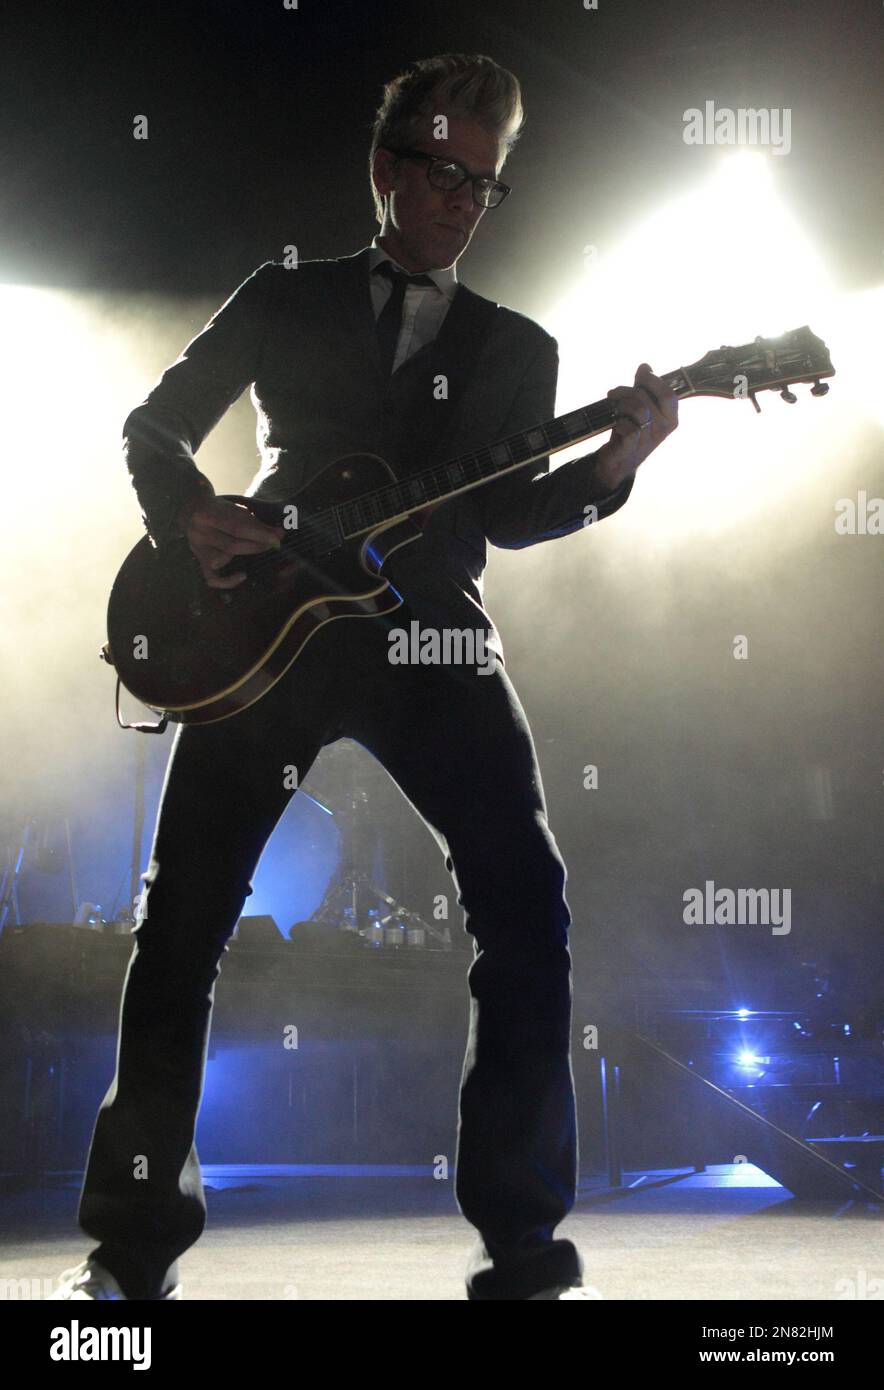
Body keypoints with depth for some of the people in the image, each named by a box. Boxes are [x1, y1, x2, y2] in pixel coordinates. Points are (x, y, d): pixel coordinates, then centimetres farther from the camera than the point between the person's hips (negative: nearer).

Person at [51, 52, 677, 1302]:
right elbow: (156, 425, 14)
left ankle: (523, 1246, -8)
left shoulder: (517, 348, 16)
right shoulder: (285, 299, 14)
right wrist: (190, 517, -6)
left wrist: (609, 468, -14)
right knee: (182, 922, -3)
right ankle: (134, 1244, 10)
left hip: (431, 634, 1)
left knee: (525, 902, -16)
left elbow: (505, 513, 5)